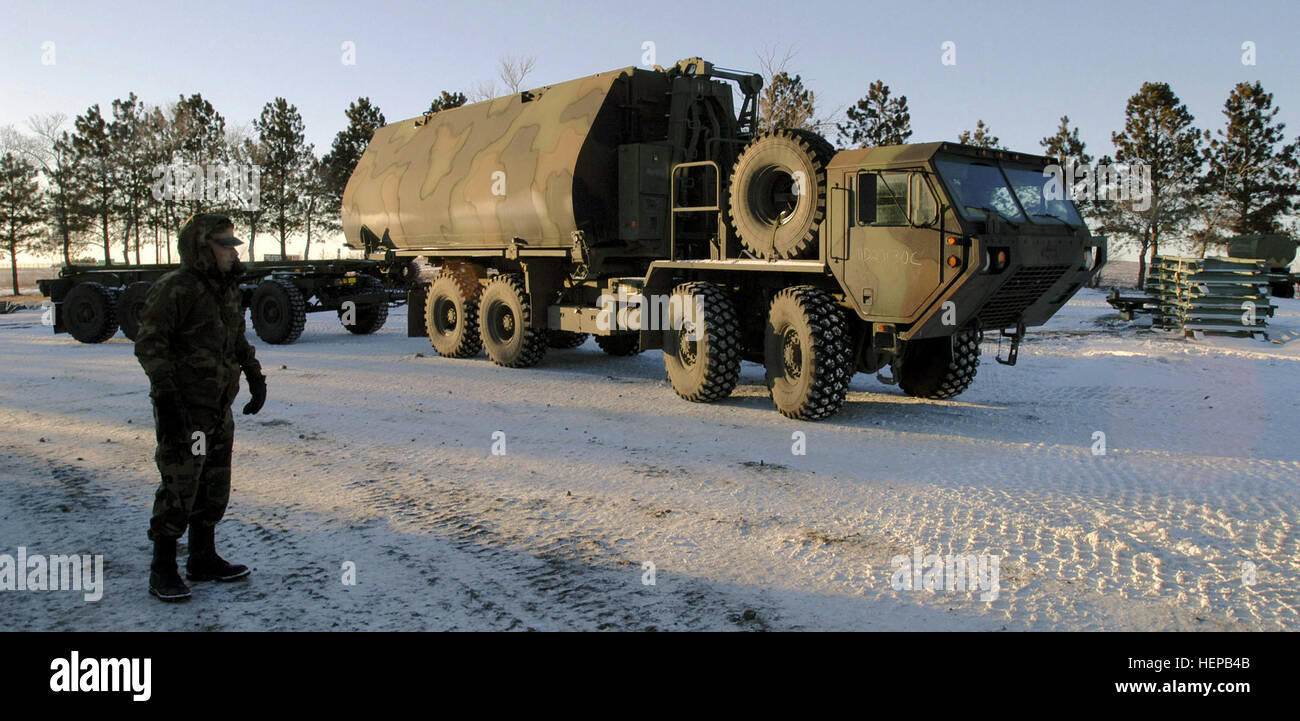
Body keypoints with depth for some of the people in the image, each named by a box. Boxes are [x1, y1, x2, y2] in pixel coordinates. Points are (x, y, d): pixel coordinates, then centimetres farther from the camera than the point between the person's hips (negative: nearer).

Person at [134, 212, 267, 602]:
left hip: (219, 408, 8)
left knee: (214, 486, 13)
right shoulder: (174, 289, -15)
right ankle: (162, 570, 9)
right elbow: (149, 344, -21)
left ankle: (203, 559, 26)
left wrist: (256, 378, 17)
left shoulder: (227, 289, 11)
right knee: (179, 489, -4)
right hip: (182, 410, -8)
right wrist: (166, 395, -28)